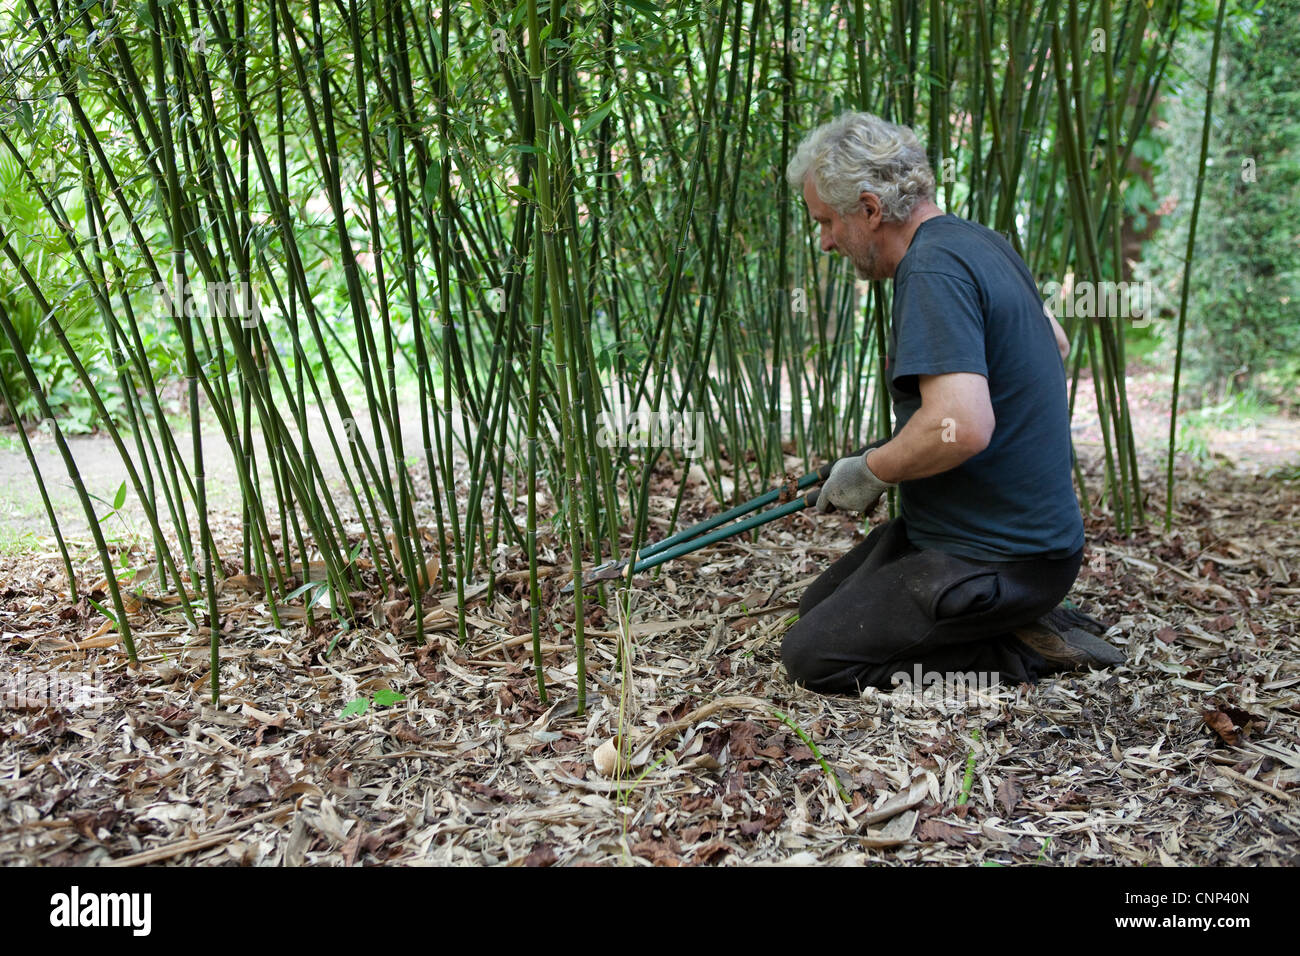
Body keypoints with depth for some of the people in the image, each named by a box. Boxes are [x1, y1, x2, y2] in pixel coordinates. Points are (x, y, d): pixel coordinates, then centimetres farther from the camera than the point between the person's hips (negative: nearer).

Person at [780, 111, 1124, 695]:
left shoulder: (933, 271, -23)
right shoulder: (978, 242, 8)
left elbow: (962, 429, -35)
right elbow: (1056, 343, 25)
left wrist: (869, 472, -16)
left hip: (999, 560, -10)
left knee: (811, 656, -8)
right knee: (819, 606, 18)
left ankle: (1027, 649, -3)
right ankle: (1027, 620, 11)